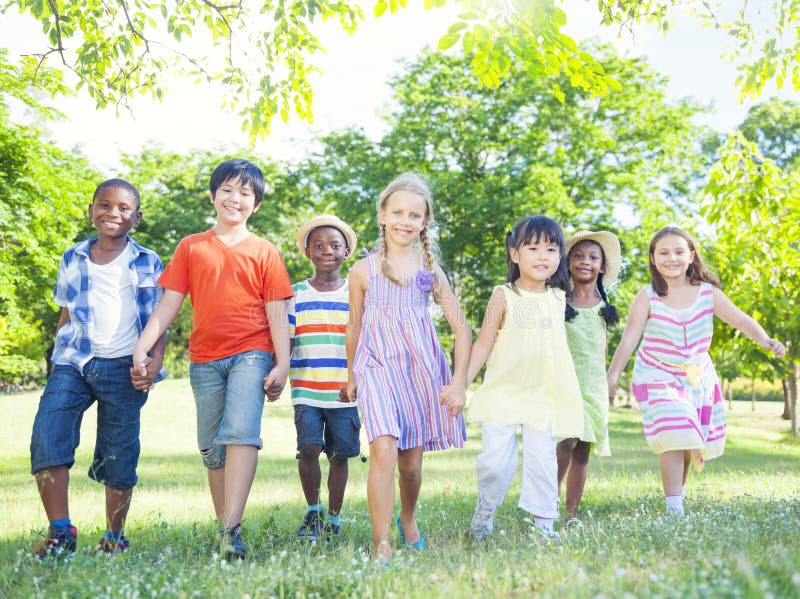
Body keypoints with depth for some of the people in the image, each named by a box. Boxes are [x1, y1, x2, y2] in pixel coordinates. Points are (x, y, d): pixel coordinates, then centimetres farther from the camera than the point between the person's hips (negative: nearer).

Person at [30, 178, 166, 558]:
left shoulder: (146, 263, 5)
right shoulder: (72, 260, 13)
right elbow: (66, 313, 20)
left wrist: (155, 360, -10)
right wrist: (57, 357, 16)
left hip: (122, 368, -2)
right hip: (72, 363, 2)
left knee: (118, 456, 2)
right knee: (47, 437, -16)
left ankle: (114, 537, 19)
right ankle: (61, 532, -9)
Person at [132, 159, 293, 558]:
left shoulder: (264, 252, 7)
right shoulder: (191, 248, 11)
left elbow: (276, 313, 3)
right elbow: (169, 303, 7)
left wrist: (282, 365, -5)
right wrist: (142, 345, -5)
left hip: (251, 353, -3)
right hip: (204, 359, 3)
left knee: (240, 431, -21)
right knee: (211, 447, 6)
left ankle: (231, 530, -25)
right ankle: (224, 526, 17)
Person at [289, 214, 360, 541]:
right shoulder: (295, 294, 6)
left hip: (345, 394, 1)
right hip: (306, 391, -1)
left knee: (339, 455, 5)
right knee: (308, 449, -13)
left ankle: (333, 518, 21)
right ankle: (312, 510, 10)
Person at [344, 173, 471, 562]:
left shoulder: (430, 270, 5)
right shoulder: (363, 271, 2)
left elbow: (461, 329, 6)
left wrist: (459, 381, -1)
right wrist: (351, 377, 20)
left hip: (422, 368, 2)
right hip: (377, 366, -2)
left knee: (412, 462, 9)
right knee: (384, 449, -22)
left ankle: (408, 521, 38)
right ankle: (381, 545, -16)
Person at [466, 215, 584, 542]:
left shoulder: (558, 298, 8)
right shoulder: (504, 297, -5)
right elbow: (484, 343, -3)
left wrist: (568, 392, 20)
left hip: (544, 395, 3)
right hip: (502, 393, -3)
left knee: (543, 459, 1)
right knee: (496, 460, -4)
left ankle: (544, 522, 12)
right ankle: (485, 510, 20)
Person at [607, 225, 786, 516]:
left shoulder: (708, 293, -8)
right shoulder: (647, 298, -13)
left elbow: (741, 320, -14)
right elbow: (629, 339, -12)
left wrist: (765, 340, -33)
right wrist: (612, 377, -15)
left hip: (698, 376, 4)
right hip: (657, 376, -3)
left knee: (692, 439, 12)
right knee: (673, 436, -18)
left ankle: (678, 487, 39)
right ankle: (674, 507, -14)